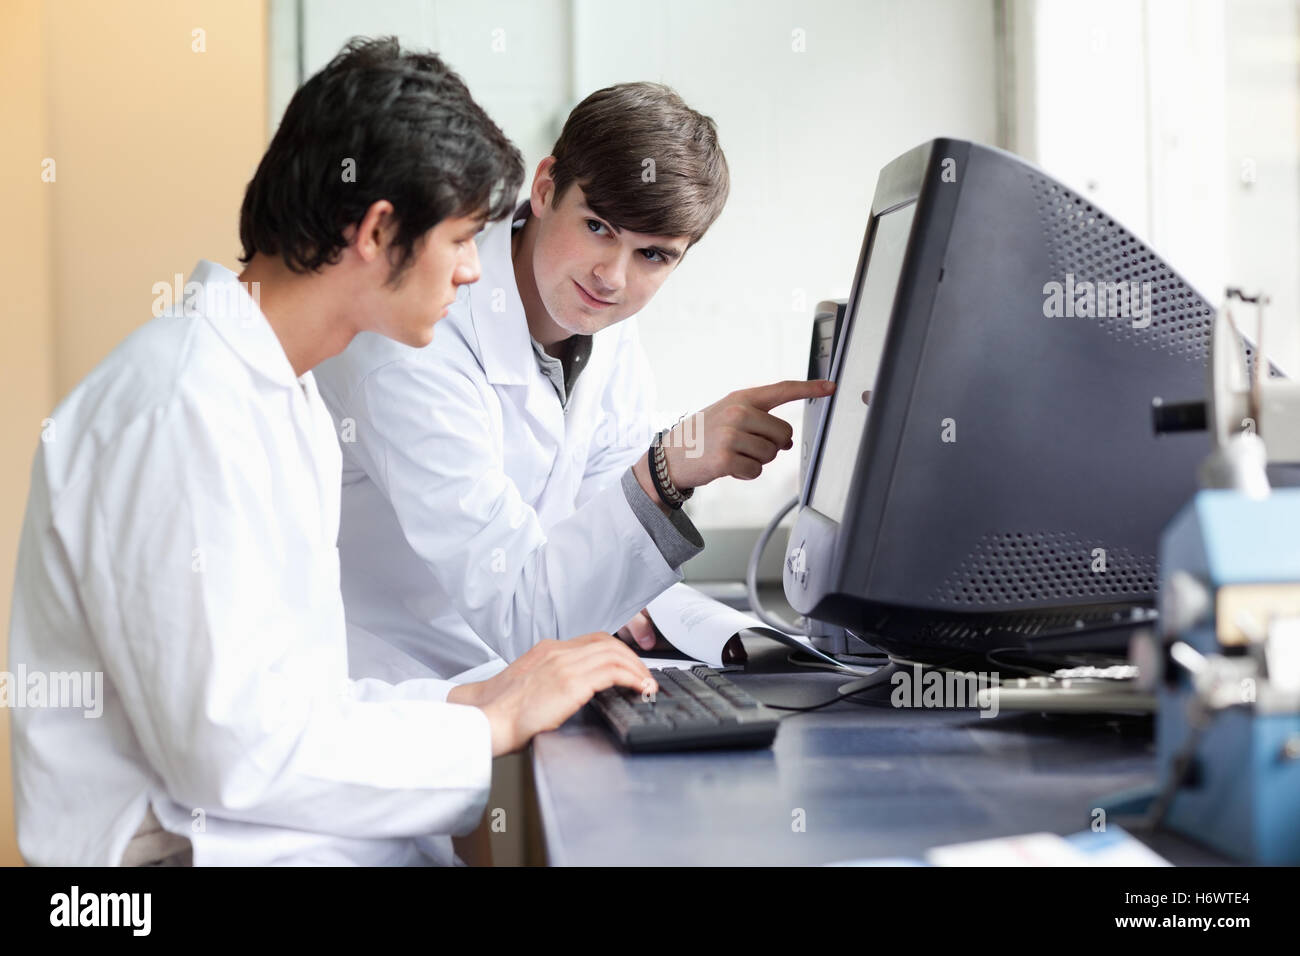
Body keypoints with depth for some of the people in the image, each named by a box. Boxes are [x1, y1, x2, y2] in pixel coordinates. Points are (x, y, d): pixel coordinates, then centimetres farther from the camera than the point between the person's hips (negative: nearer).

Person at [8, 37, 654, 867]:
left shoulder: (285, 393, 14)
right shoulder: (185, 408, -18)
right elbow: (234, 749, -22)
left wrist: (463, 699, 1)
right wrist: (491, 723, -13)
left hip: (295, 833, 9)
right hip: (195, 842, -9)